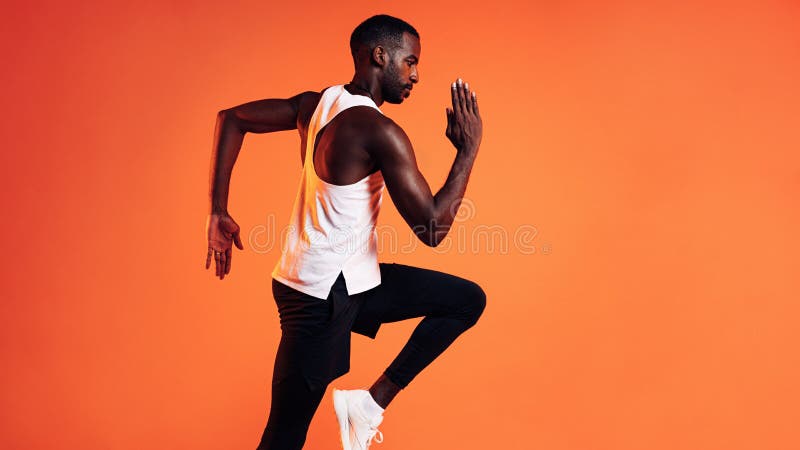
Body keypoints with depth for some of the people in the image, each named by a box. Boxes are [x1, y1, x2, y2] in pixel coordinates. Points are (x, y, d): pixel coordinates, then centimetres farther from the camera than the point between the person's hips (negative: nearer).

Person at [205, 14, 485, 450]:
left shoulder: (316, 104, 5)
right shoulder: (380, 132, -20)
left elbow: (231, 117, 10)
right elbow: (433, 229, -19)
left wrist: (218, 212, 9)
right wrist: (469, 148, -10)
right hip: (322, 297, -9)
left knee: (468, 299, 11)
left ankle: (373, 399, 10)